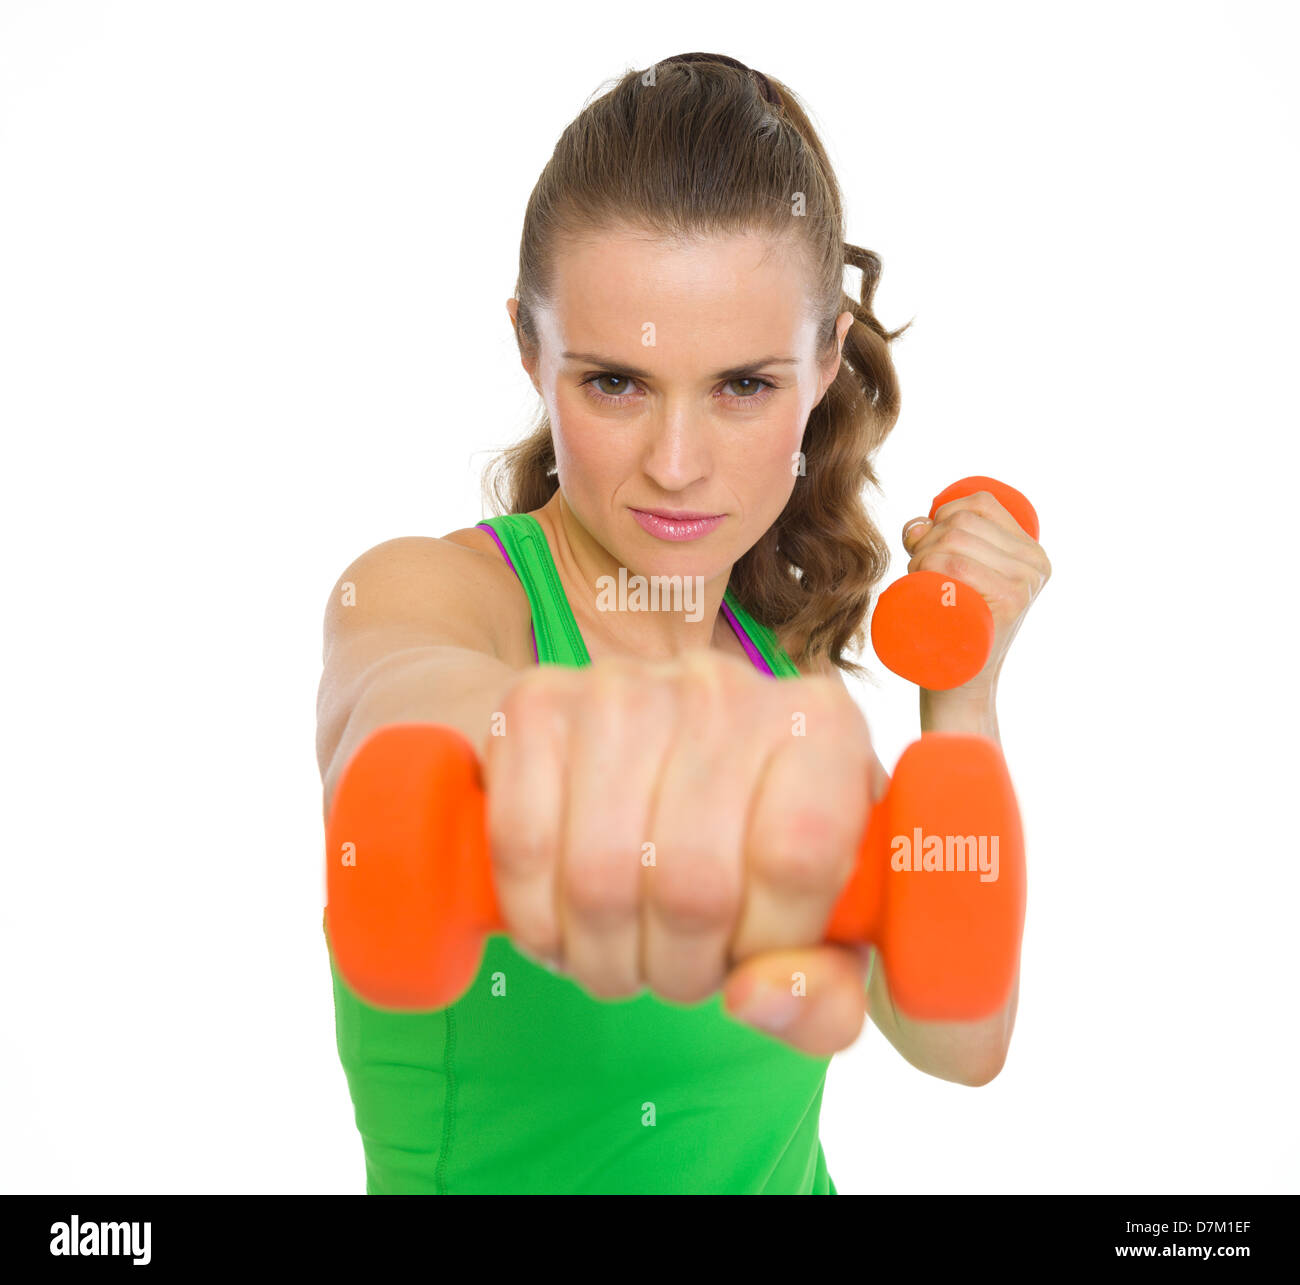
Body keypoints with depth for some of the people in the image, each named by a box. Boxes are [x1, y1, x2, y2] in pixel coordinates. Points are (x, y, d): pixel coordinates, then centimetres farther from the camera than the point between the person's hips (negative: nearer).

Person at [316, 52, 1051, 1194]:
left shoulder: (786, 651, -5)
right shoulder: (424, 588, -20)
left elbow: (958, 1042, -8)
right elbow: (394, 693, -46)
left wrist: (963, 693, -15)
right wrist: (541, 720, -67)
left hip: (785, 1170, 4)